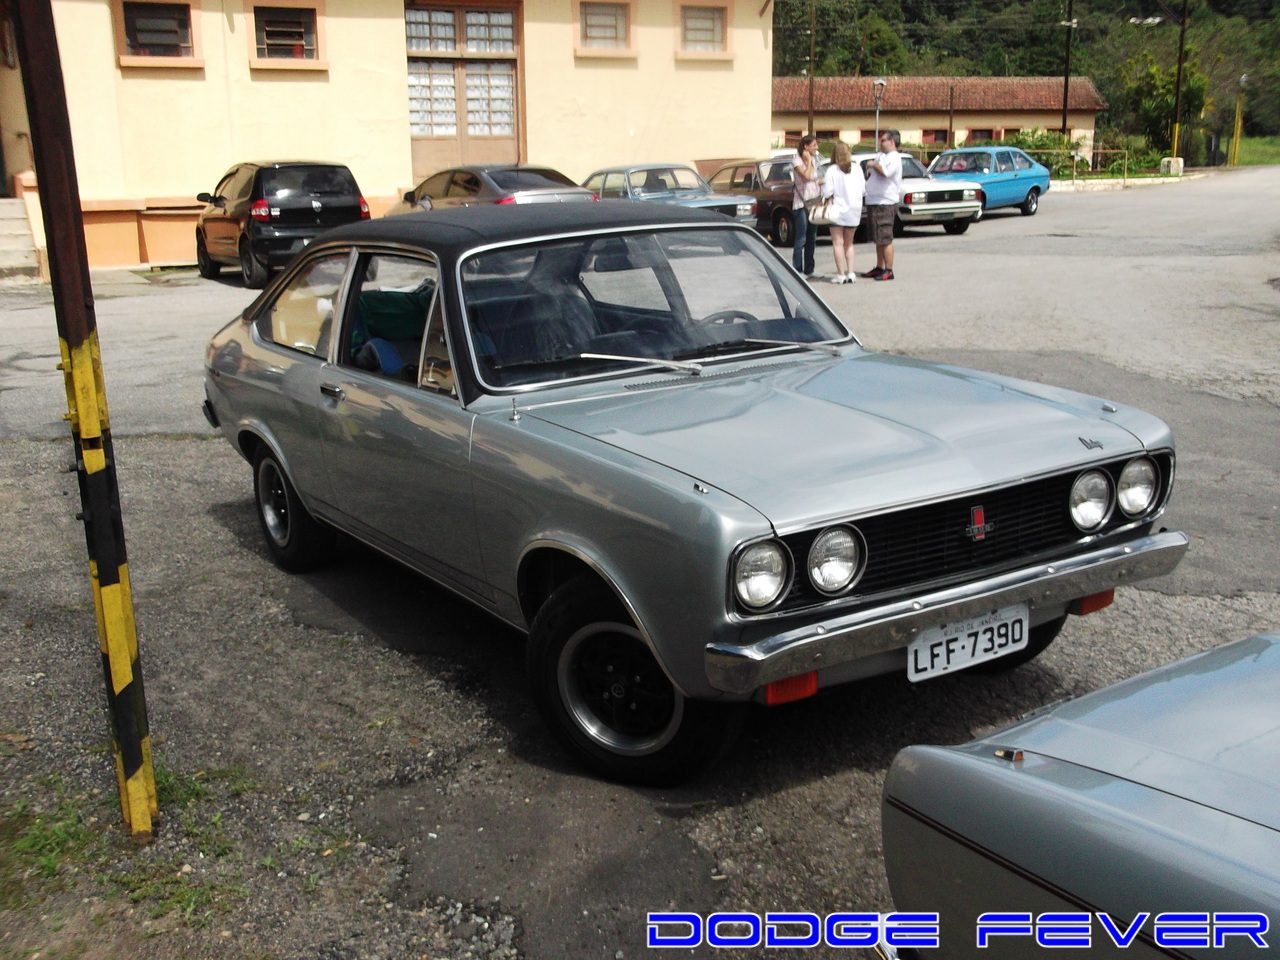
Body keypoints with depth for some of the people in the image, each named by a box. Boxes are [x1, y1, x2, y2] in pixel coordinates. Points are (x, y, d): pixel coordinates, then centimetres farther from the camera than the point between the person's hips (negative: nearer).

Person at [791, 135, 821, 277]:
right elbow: (806, 176, -23)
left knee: (812, 238, 10)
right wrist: (808, 160, -11)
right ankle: (797, 270, -7)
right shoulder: (797, 161, -8)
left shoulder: (814, 160, 15)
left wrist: (822, 181, 7)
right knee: (801, 239, -9)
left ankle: (809, 269, 16)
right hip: (801, 203, -8)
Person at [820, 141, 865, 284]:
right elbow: (863, 188, 3)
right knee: (849, 243, 15)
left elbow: (827, 192, -15)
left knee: (838, 243, 2)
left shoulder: (832, 170, -11)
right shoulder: (857, 169, 0)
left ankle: (841, 274, -3)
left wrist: (823, 183, 5)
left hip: (838, 209, -4)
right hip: (854, 210, 4)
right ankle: (850, 273, 10)